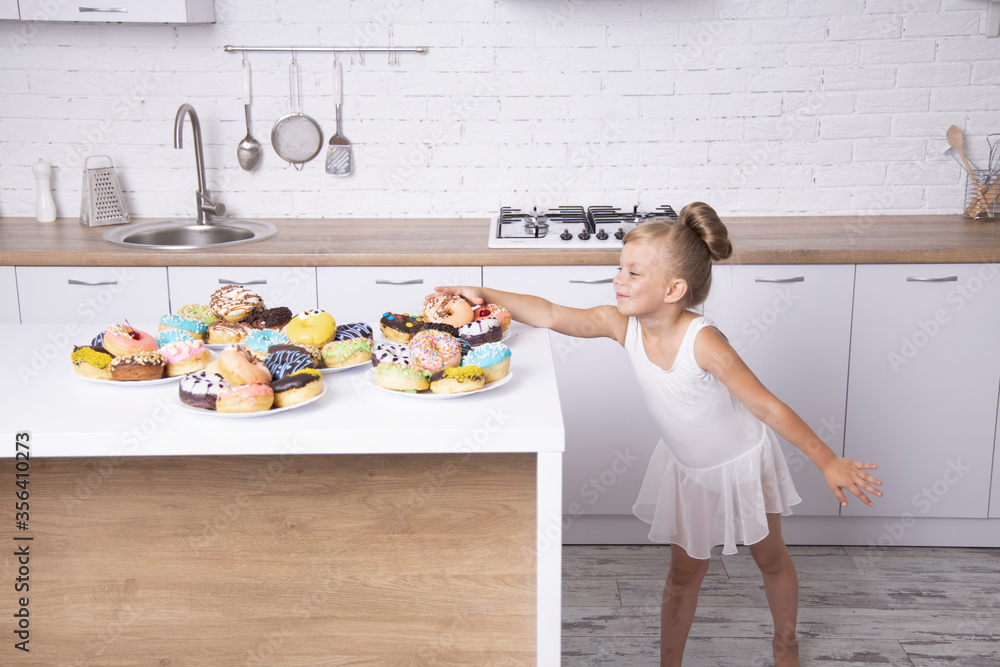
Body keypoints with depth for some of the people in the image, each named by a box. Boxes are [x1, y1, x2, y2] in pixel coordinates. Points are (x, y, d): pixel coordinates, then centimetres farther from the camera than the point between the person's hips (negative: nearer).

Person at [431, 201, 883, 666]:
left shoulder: (702, 342, -37)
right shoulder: (621, 325, -22)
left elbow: (766, 406, -32)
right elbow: (551, 315, -21)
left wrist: (827, 460, -29)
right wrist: (487, 296, -32)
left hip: (742, 461, -3)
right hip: (686, 467, 4)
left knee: (770, 558, 20)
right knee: (684, 571, 14)